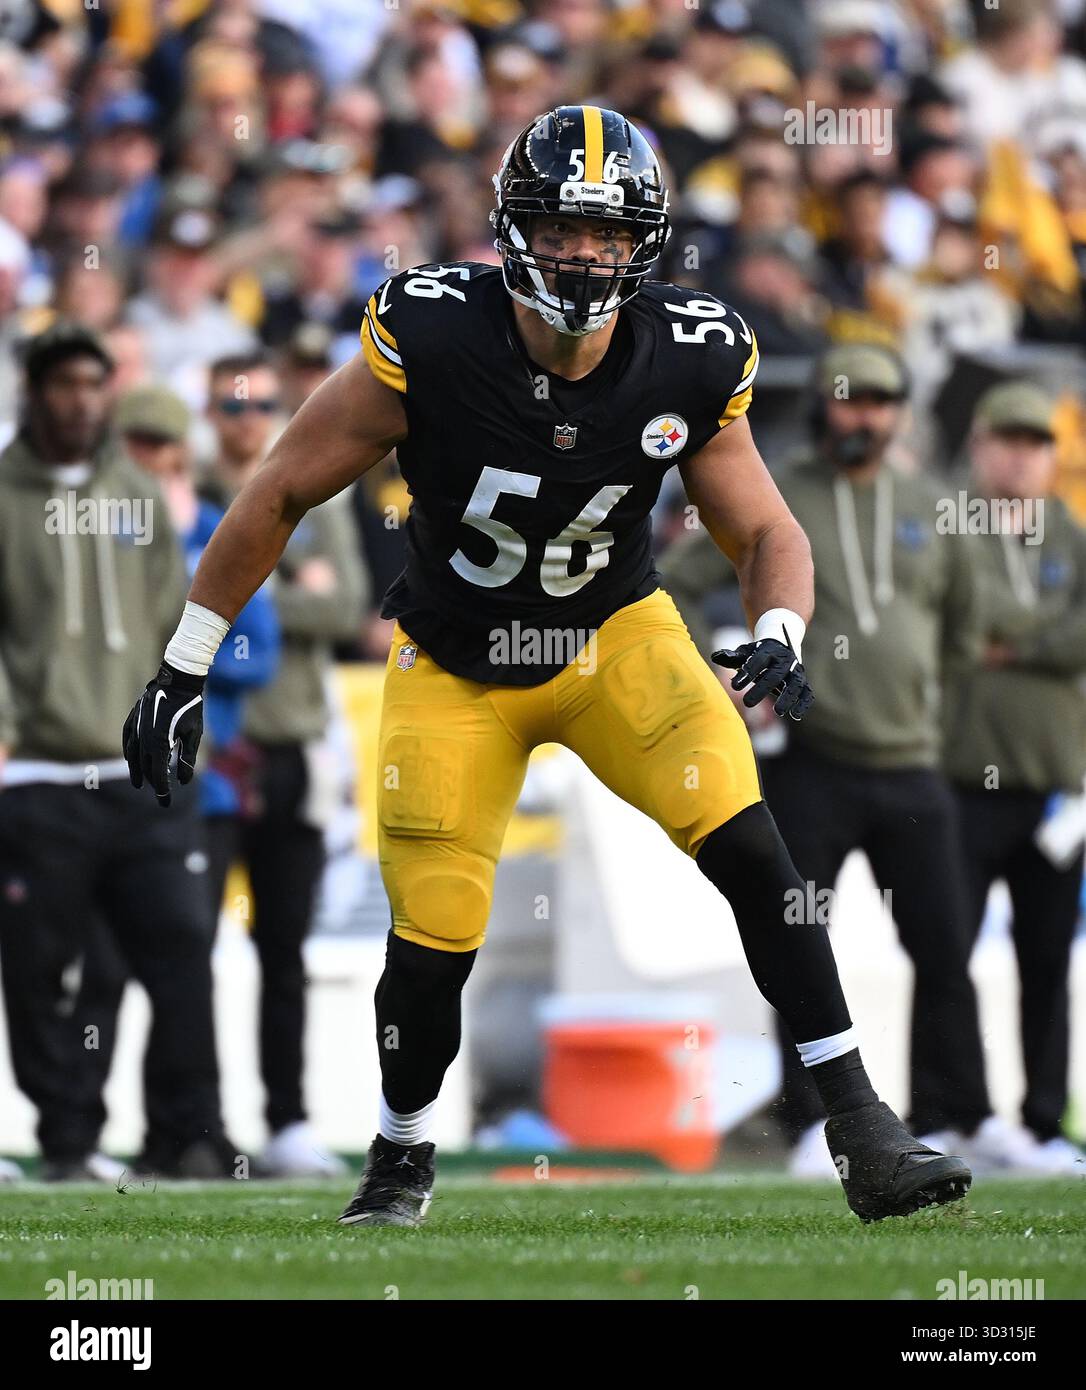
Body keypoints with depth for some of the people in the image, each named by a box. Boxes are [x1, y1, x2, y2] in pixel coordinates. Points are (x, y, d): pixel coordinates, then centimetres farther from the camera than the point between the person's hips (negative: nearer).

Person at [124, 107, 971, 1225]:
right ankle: (400, 1155, 24)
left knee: (751, 851, -18)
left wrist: (777, 635, -27)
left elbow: (766, 532, -4)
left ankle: (859, 1131, -9)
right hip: (455, 666, -1)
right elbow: (279, 496, -14)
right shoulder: (428, 343, -25)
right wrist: (181, 673, -11)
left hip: (616, 639, 1)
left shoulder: (689, 365, -17)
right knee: (433, 941, -6)